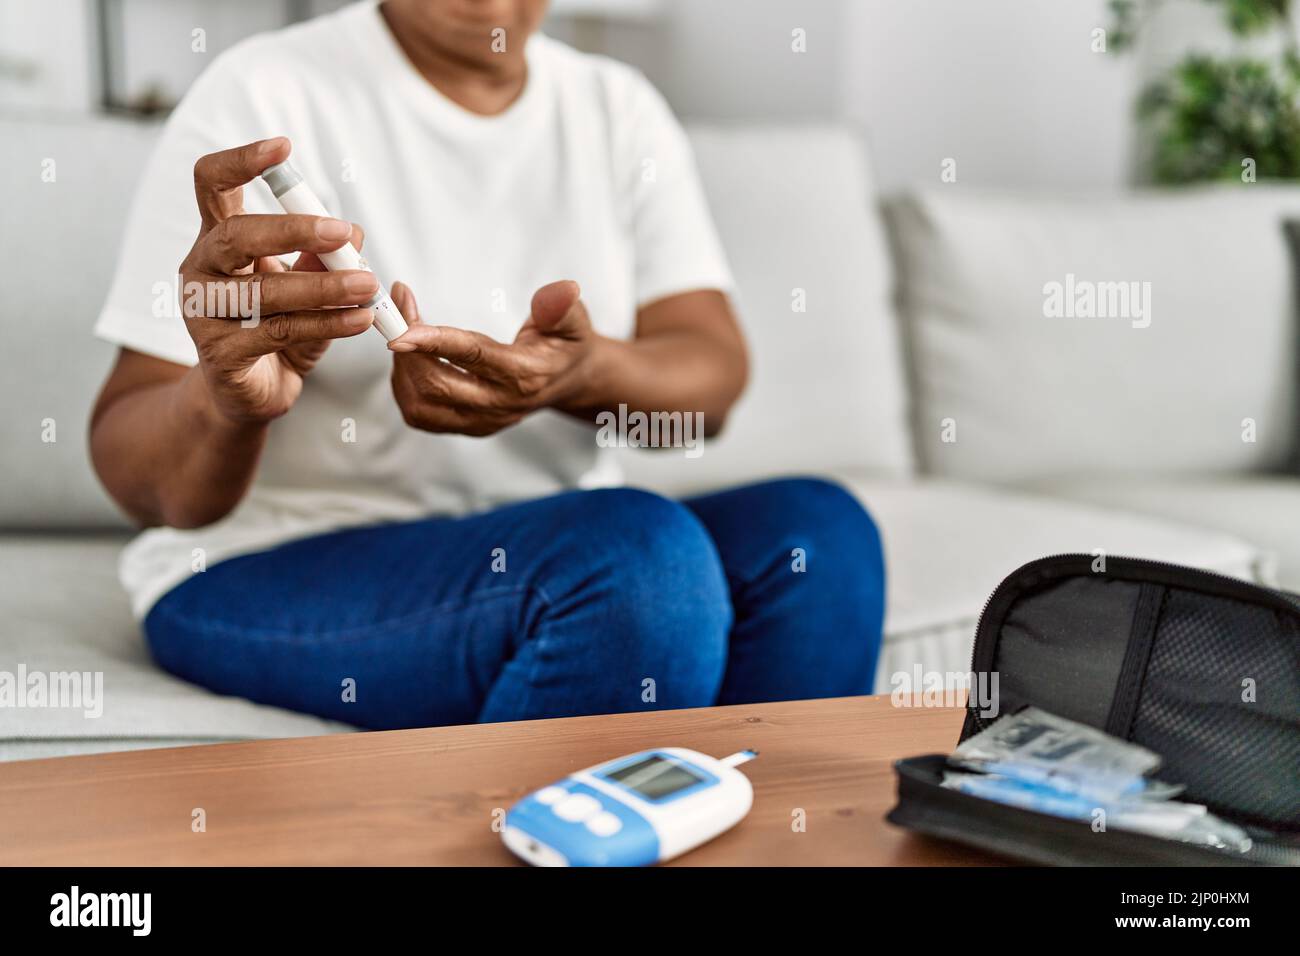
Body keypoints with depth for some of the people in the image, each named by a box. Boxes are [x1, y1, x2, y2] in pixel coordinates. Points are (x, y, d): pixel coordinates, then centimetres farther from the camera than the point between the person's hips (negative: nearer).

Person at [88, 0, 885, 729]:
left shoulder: (619, 107, 7)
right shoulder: (265, 94, -7)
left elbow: (714, 366, -7)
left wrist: (587, 375, -29)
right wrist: (225, 397, -36)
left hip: (557, 545, 5)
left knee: (817, 528, -22)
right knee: (646, 555, -31)